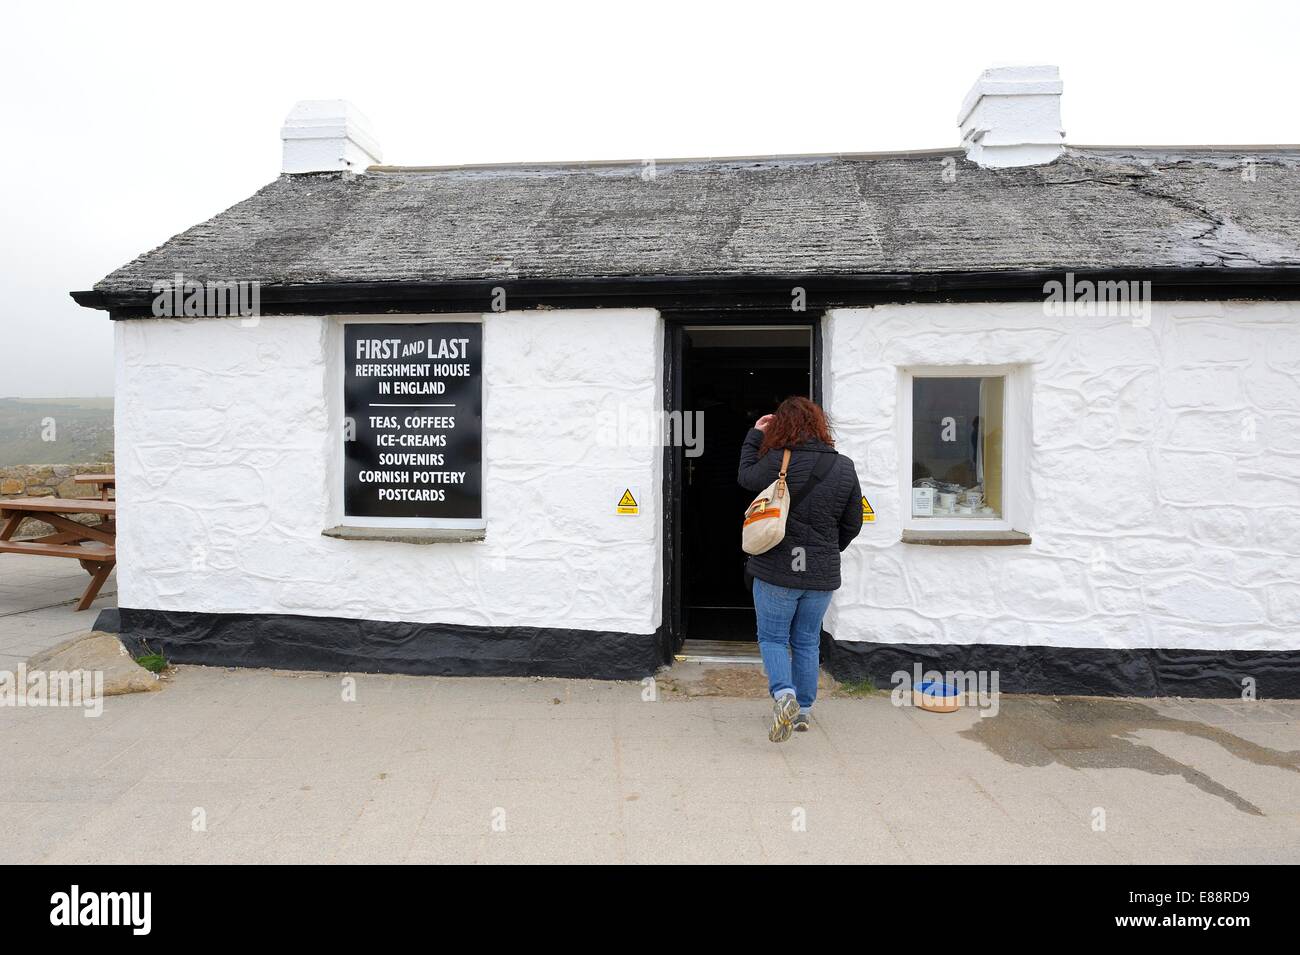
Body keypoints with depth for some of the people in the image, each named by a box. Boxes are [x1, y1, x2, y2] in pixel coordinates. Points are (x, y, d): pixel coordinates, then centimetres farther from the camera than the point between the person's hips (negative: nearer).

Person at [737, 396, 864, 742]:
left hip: (777, 571, -4)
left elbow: (746, 477, 6)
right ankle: (803, 711, 25)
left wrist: (754, 435, 15)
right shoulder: (844, 467, -1)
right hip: (822, 574, 4)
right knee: (807, 642, 17)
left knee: (772, 638, 11)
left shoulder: (777, 462, -15)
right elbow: (853, 525, 6)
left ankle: (783, 693, -9)